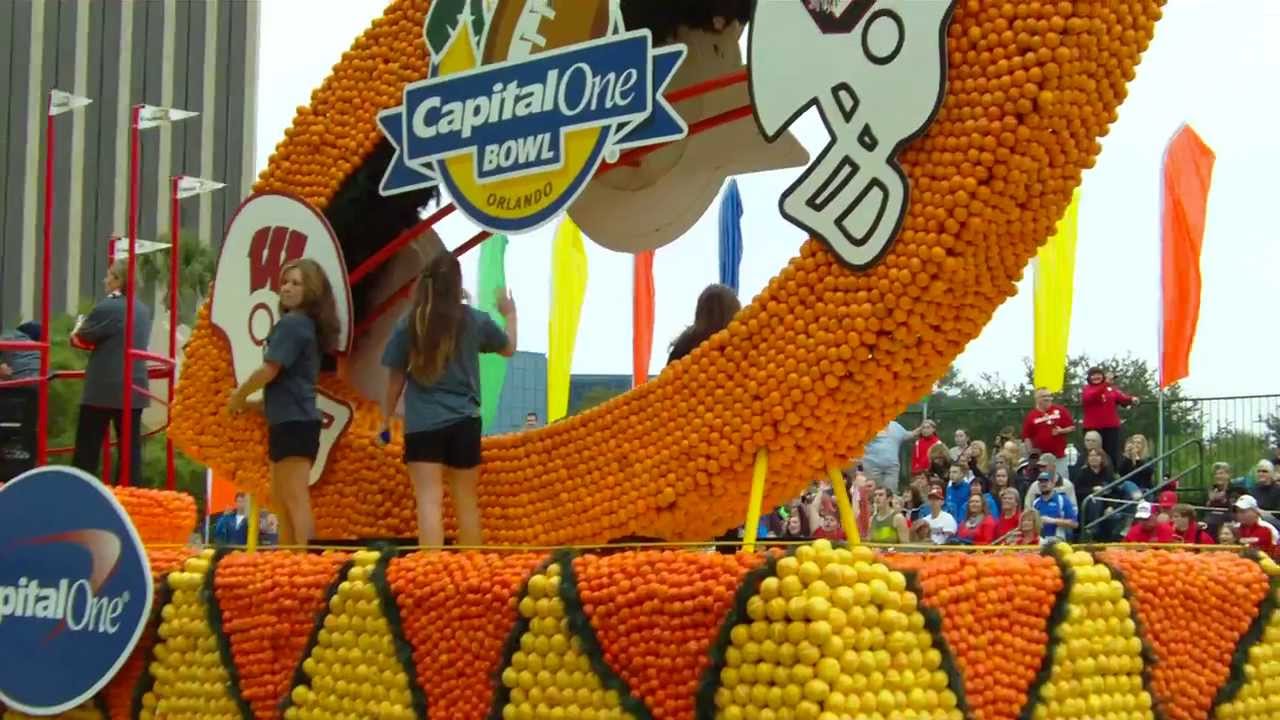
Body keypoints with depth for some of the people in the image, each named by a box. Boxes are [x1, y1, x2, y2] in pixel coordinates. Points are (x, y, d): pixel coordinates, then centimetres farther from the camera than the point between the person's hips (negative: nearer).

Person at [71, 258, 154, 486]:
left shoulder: (107, 308, -13)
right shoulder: (143, 309, 10)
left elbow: (83, 338, -3)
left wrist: (78, 330, 18)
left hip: (104, 389, -6)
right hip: (134, 388, 6)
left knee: (87, 448, 2)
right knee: (131, 447, 5)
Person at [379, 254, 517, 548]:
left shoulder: (408, 324, -5)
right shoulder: (476, 321, -1)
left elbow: (395, 380, 2)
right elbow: (509, 348, 19)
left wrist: (385, 422, 13)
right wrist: (510, 315, 38)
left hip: (421, 424, -2)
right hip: (463, 422, 2)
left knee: (429, 502, -7)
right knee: (466, 502, 14)